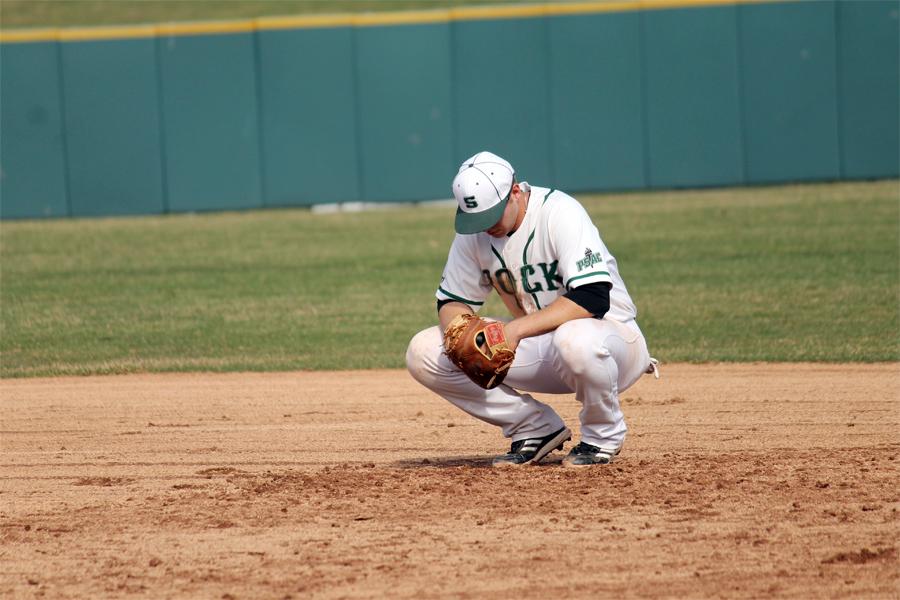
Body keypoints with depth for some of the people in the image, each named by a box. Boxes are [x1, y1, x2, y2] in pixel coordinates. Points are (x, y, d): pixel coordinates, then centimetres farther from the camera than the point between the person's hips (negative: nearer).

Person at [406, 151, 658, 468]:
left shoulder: (559, 212, -22)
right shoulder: (473, 230, -4)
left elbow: (593, 299, -32)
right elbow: (452, 299, 6)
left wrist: (517, 329, -37)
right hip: (539, 348, 6)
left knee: (576, 339, -44)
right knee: (424, 353, -8)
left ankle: (603, 435, -11)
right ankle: (536, 429, 2)